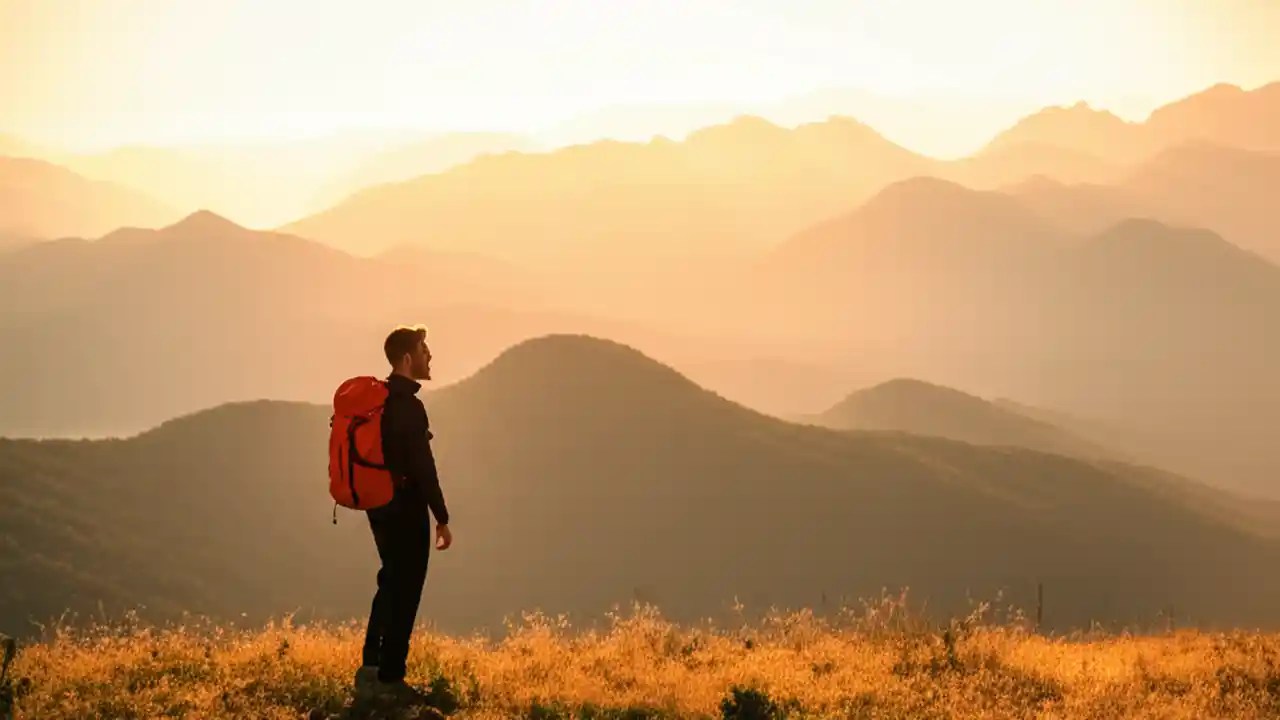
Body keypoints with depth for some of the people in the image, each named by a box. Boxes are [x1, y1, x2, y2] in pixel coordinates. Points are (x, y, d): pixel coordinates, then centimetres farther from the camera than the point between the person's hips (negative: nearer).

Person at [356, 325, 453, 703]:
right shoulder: (407, 406, -20)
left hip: (381, 507, 9)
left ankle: (371, 666, 19)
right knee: (405, 591, 1)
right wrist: (442, 518, -16)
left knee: (392, 583, 21)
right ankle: (389, 678, 6)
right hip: (405, 511, -9)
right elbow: (422, 467, -21)